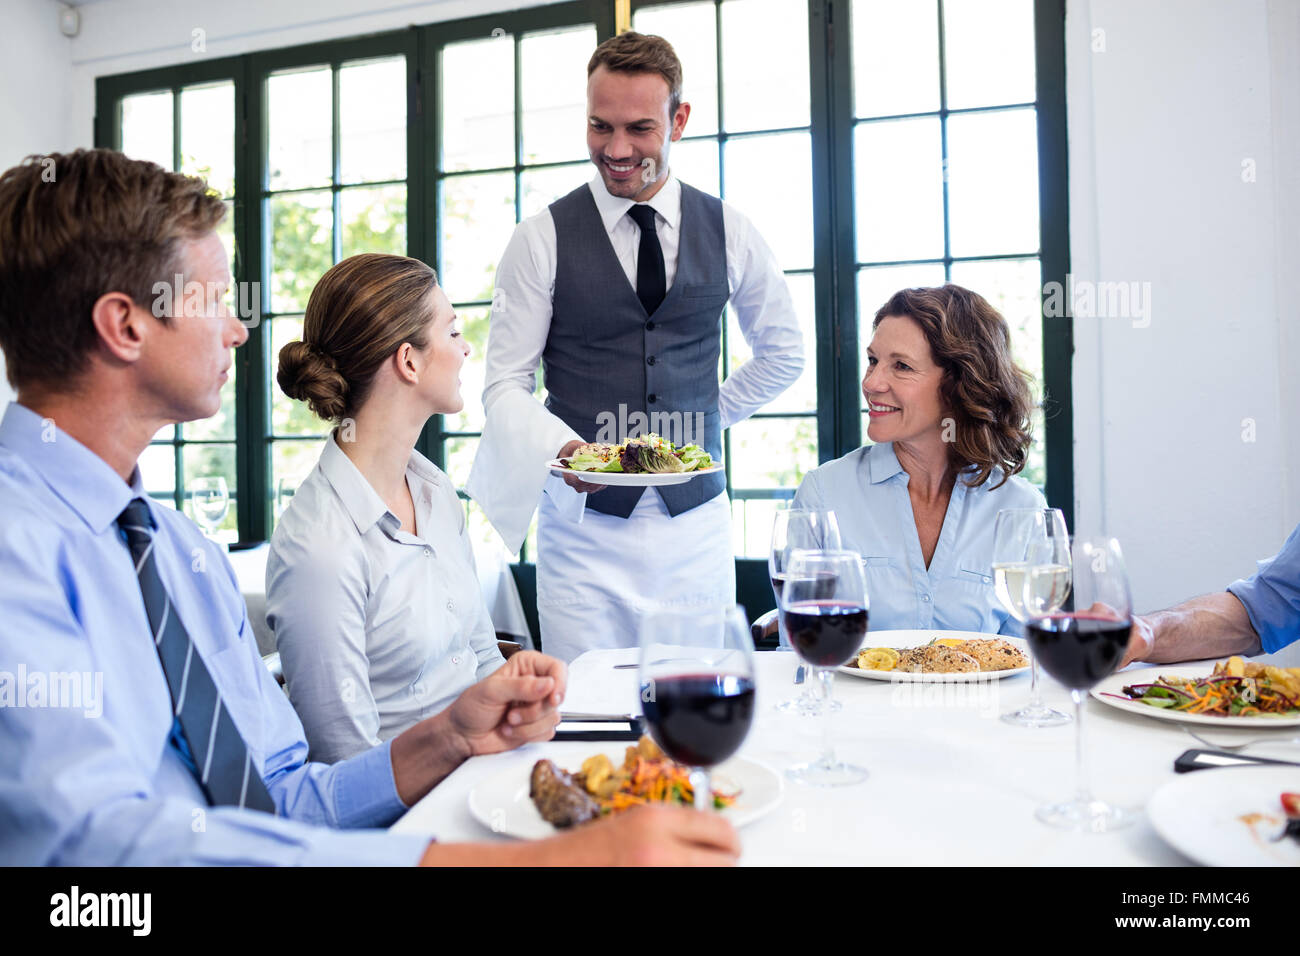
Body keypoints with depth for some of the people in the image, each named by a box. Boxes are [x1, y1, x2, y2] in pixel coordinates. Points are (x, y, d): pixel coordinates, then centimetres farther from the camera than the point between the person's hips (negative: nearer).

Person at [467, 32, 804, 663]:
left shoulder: (730, 234, 6)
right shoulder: (542, 239, -1)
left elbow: (783, 353, 19)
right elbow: (504, 384, -4)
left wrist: (708, 418, 9)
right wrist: (563, 446, -23)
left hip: (697, 523, 2)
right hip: (584, 525, -2)